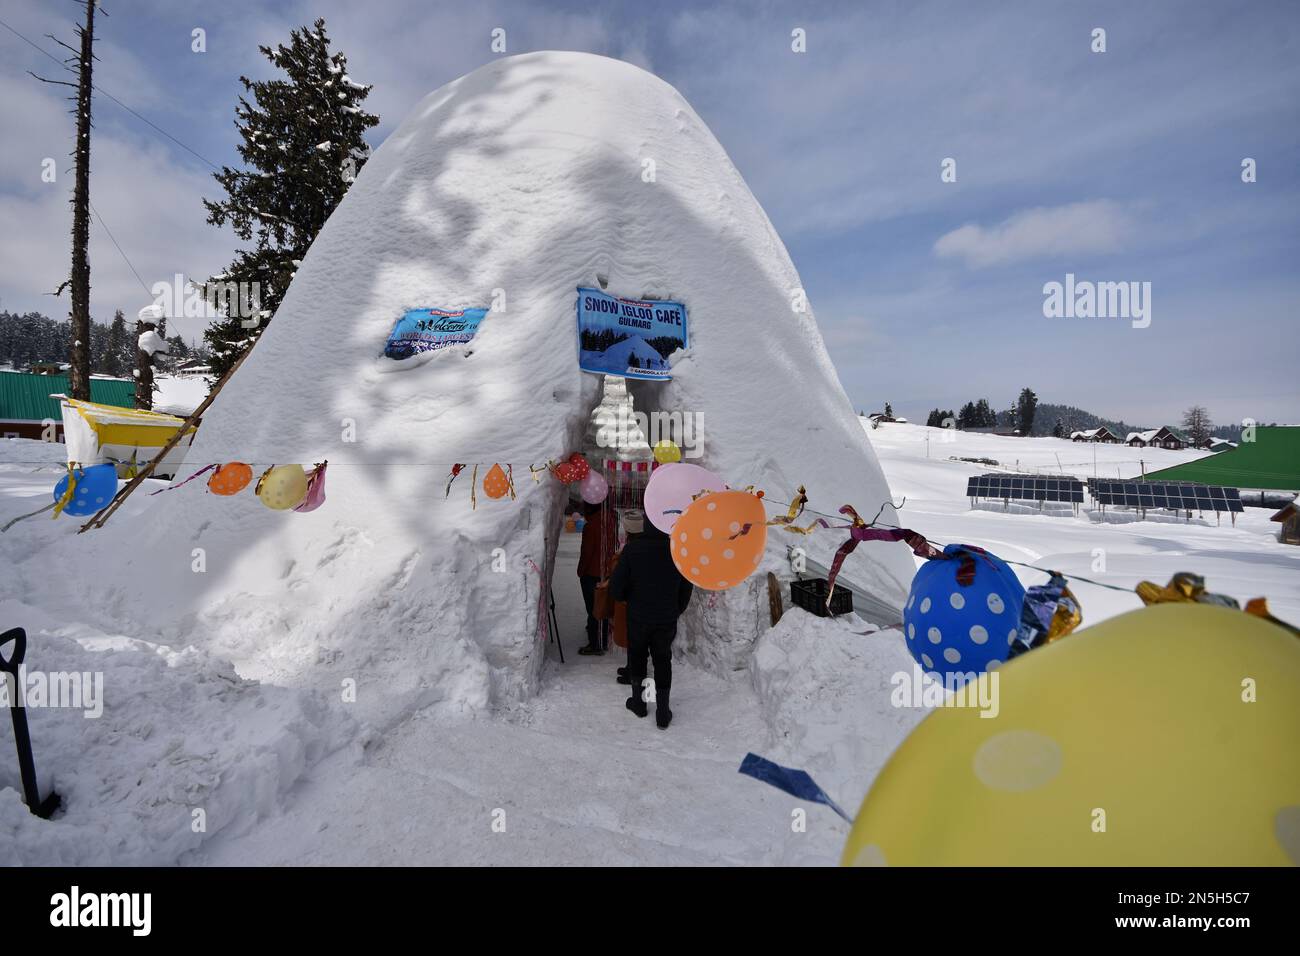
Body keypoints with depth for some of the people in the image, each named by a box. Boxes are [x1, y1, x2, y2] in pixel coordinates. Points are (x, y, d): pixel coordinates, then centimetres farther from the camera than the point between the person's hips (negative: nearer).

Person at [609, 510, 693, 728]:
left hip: (638, 618, -1)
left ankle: (638, 702, 35)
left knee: (637, 657, 21)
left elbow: (615, 589, -14)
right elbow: (686, 588, 2)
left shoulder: (632, 549, -18)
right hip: (667, 619, 2)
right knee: (663, 661, 17)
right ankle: (663, 712, 22)